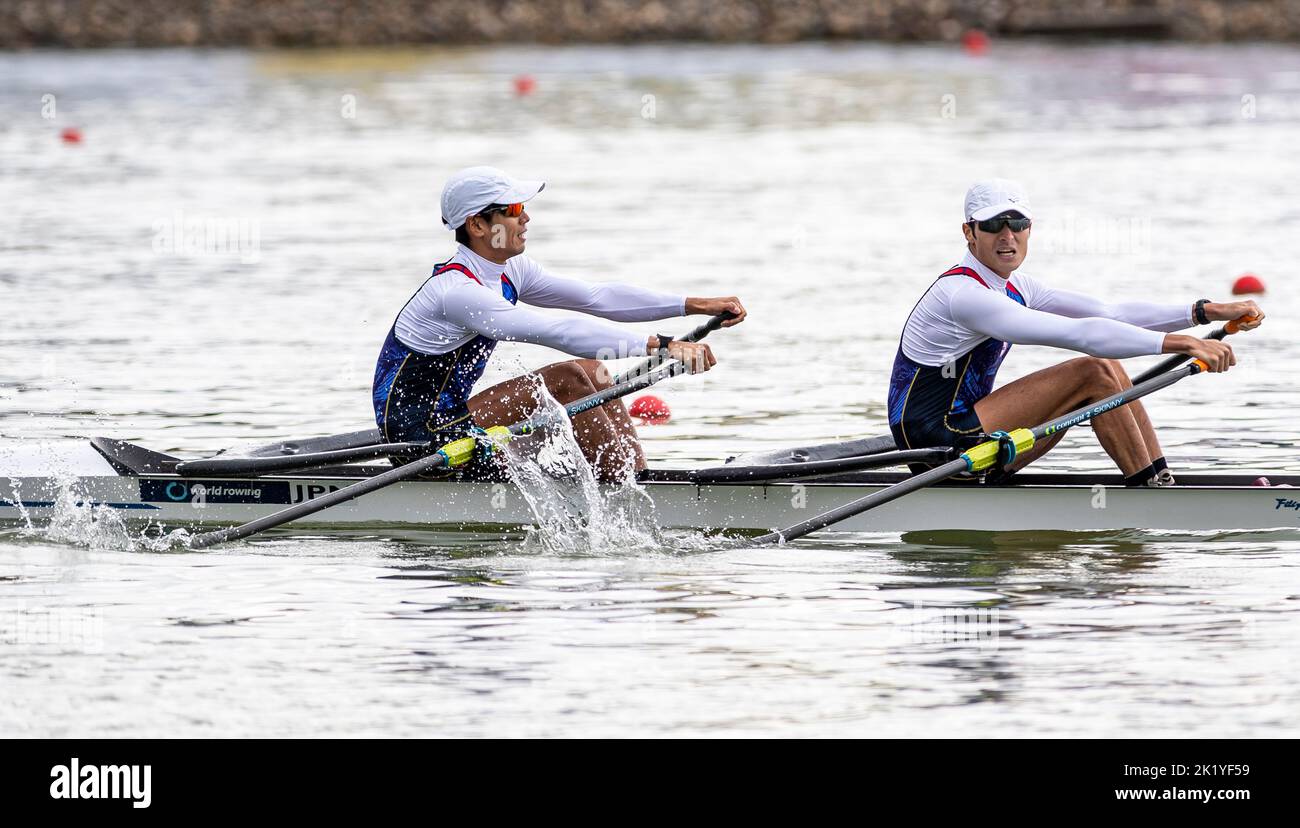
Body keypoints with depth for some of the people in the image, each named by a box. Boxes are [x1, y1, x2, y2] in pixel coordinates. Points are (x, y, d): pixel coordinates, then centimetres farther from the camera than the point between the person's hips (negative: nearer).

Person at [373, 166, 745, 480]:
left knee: (589, 371, 3)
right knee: (565, 379, -20)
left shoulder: (509, 272, 6)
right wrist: (658, 346, -36)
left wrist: (695, 305, -5)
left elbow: (598, 297, 3)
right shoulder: (457, 291, -24)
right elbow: (559, 333, -32)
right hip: (418, 442, -10)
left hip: (445, 420, 10)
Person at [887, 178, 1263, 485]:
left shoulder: (1014, 288, 11)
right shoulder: (963, 294, -21)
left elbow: (1110, 313, 6)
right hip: (936, 443, -10)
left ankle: (1165, 484, -3)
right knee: (1094, 373, -16)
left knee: (1109, 368, 4)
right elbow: (1080, 334, -28)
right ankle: (1150, 491, -10)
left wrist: (1206, 311, -4)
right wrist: (1182, 344, -32)